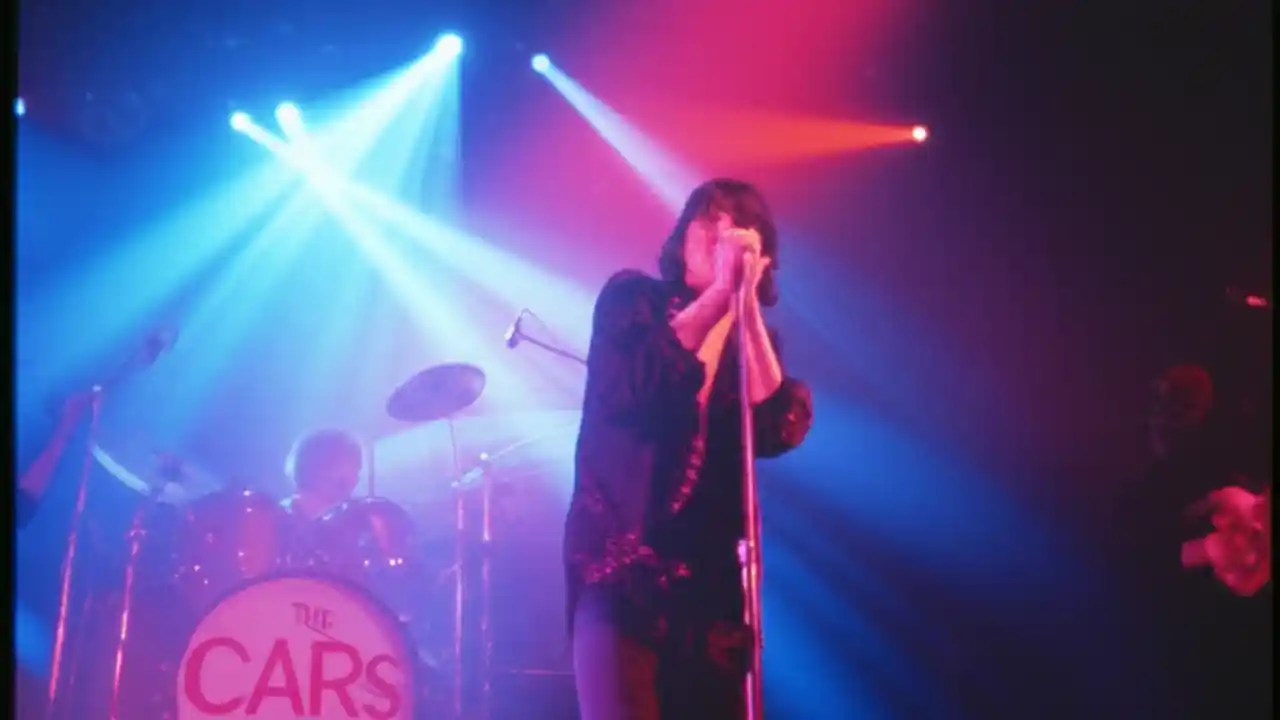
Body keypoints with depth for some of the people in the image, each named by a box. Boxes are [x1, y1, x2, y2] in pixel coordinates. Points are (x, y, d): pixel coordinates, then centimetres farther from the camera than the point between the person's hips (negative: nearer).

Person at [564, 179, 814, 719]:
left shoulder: (754, 339, 12)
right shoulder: (633, 299, 4)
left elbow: (778, 430, -8)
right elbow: (629, 389, -16)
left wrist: (748, 305, -11)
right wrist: (719, 291, -15)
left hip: (713, 573, 4)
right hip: (622, 561, -4)